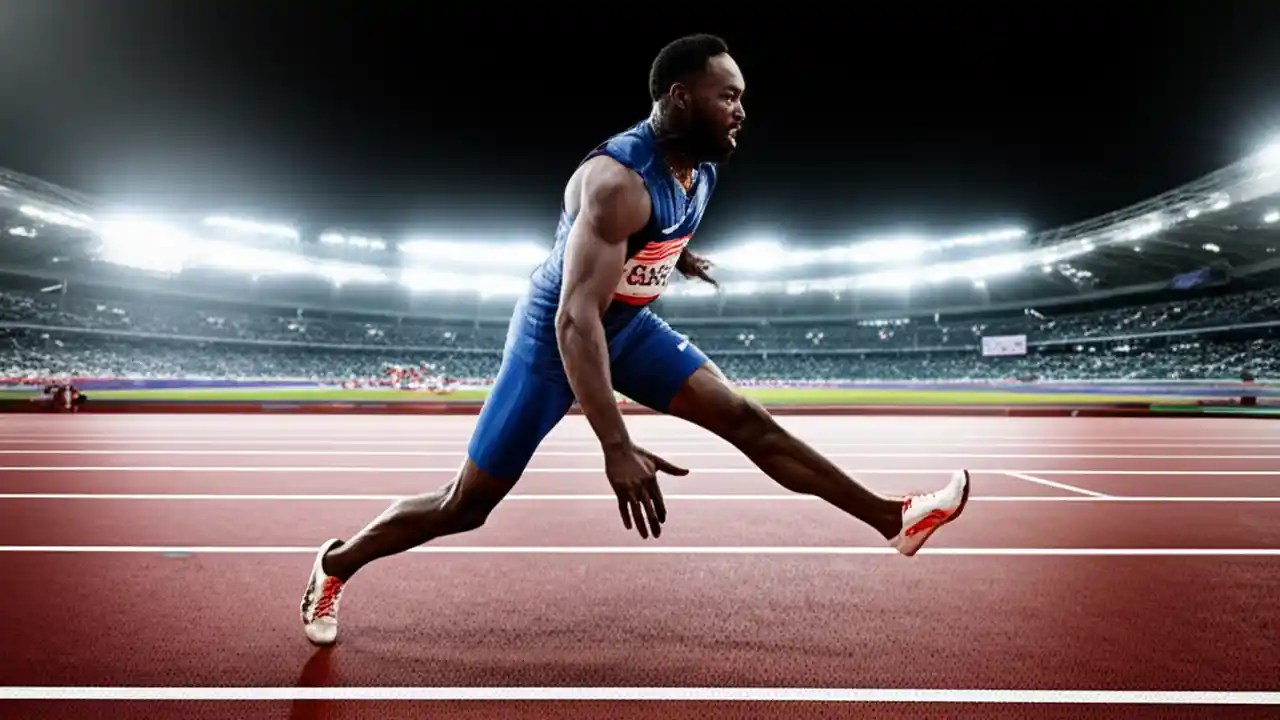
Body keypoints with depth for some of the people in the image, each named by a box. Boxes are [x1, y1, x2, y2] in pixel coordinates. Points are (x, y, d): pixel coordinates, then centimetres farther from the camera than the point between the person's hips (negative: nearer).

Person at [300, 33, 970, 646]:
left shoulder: (703, 169, -3)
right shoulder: (619, 179, -31)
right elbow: (576, 317, -39)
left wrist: (680, 258, 38)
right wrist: (617, 448, -45)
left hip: (630, 324, 7)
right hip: (557, 332, -7)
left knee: (747, 419, 1)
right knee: (467, 504, 2)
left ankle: (893, 519, 10)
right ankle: (336, 563, 26)